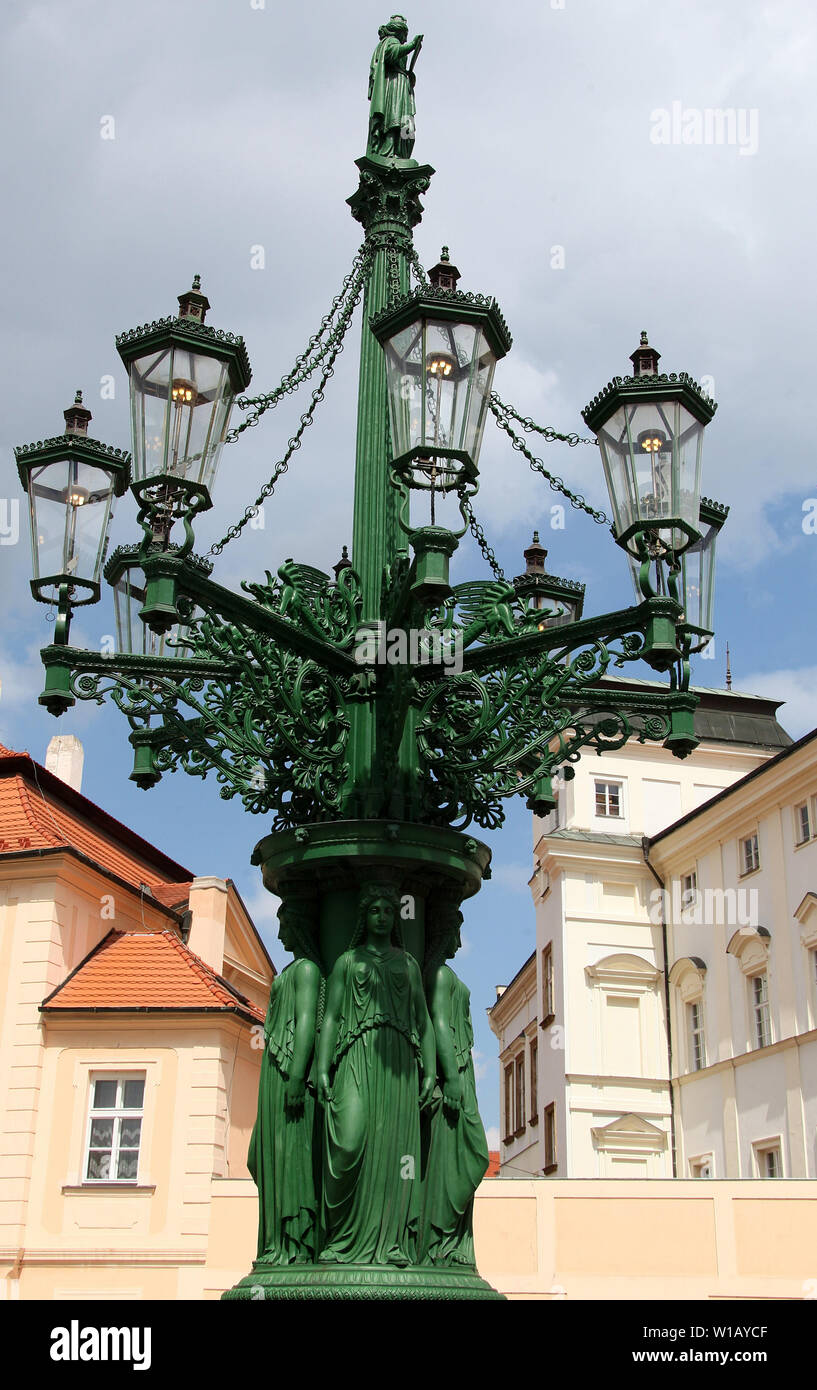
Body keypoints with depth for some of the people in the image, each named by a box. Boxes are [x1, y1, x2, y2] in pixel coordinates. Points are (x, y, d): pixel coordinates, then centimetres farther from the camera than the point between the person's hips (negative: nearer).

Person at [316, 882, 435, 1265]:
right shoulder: (347, 961, 16)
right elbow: (331, 1017, 9)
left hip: (397, 1061, 2)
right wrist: (322, 1068, -3)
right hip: (357, 1058, -2)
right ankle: (342, 1240, -6)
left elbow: (424, 1021, 16)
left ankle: (391, 1243, -3)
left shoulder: (407, 963, 20)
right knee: (349, 1142, -16)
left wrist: (430, 1072, 5)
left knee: (393, 1147, -5)